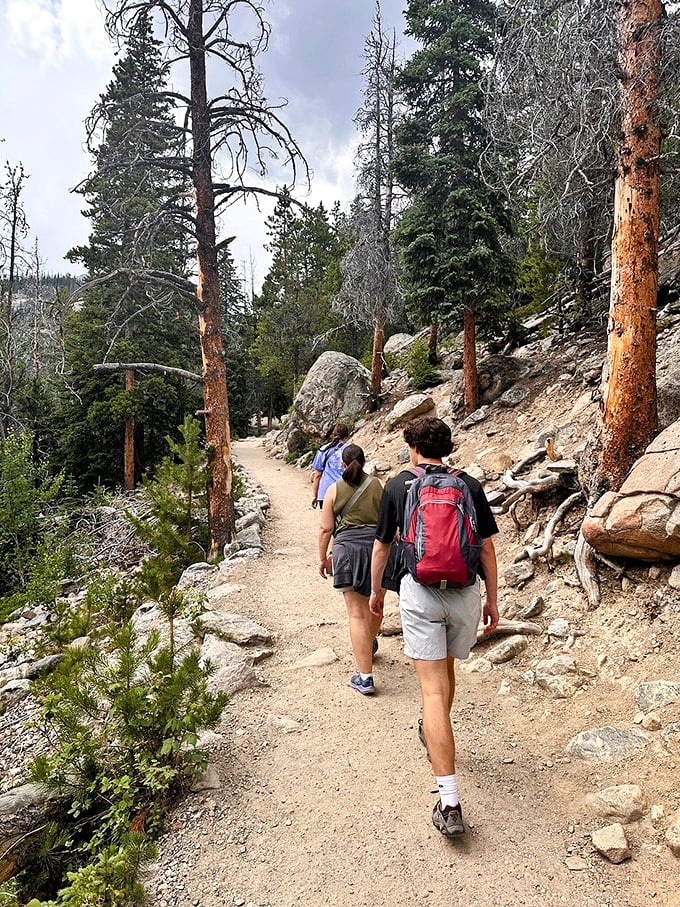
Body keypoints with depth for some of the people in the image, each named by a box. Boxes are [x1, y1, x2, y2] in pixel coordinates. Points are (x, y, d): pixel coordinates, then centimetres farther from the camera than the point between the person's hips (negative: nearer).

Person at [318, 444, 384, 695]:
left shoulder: (334, 489, 2)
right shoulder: (379, 486, 5)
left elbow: (325, 528, 1)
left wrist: (323, 558, 12)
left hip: (348, 548, -2)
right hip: (379, 546, 3)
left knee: (357, 613, 0)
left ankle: (365, 677, -1)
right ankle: (369, 646, 49)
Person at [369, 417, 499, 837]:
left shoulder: (398, 485, 3)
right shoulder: (470, 485, 5)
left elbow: (382, 545, 11)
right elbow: (487, 548, 5)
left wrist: (377, 590, 25)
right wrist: (493, 599, 15)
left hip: (420, 592, -3)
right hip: (466, 592, 3)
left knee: (433, 690, -2)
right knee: (446, 668, 27)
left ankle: (450, 803, -4)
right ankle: (435, 734, 52)